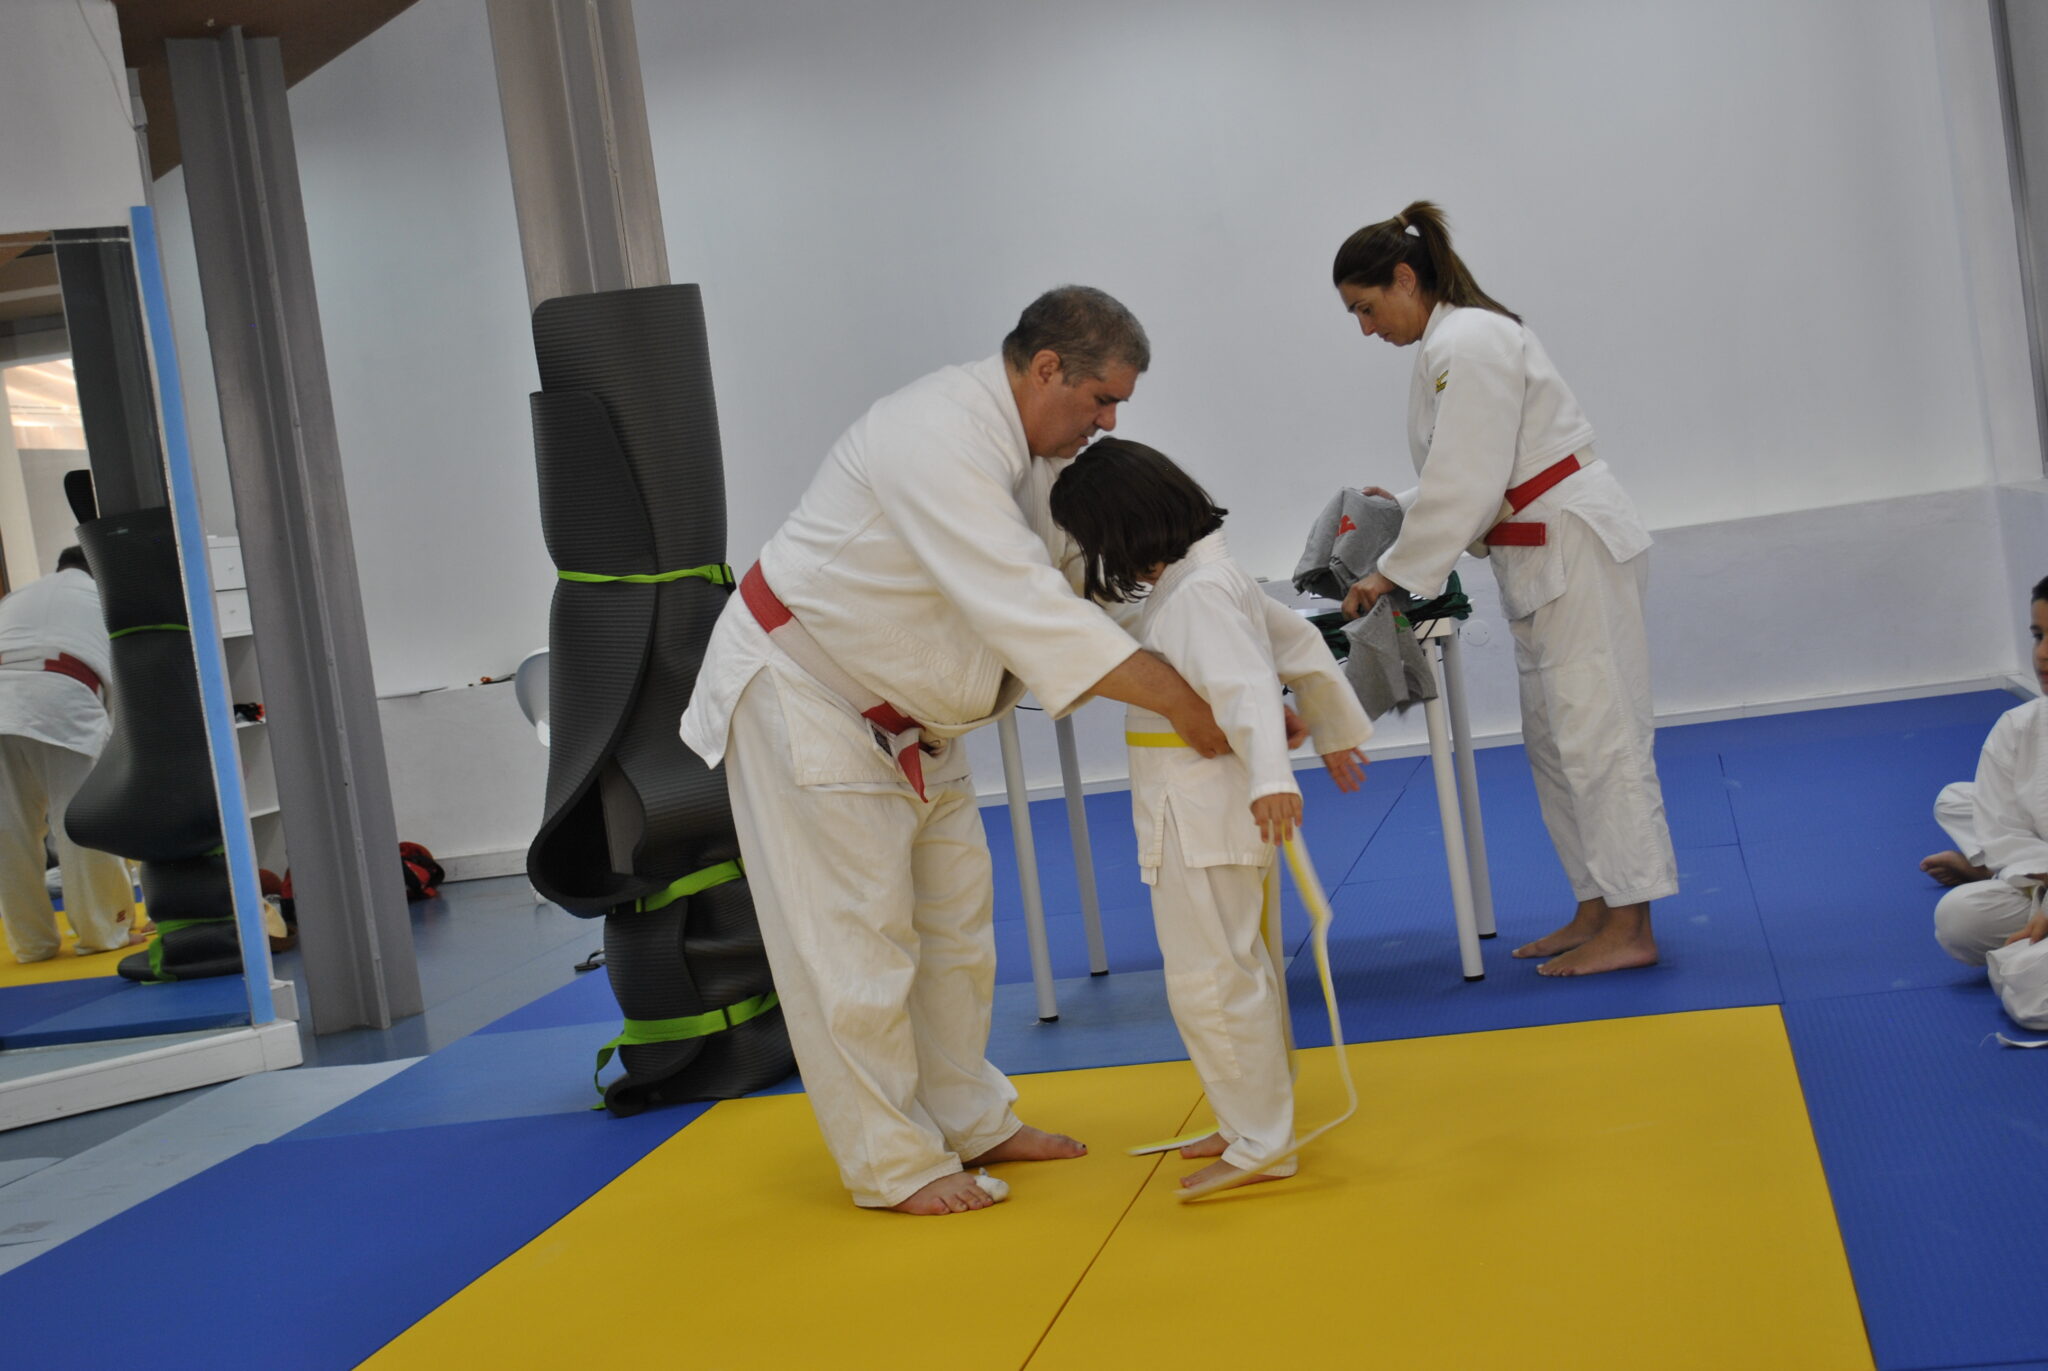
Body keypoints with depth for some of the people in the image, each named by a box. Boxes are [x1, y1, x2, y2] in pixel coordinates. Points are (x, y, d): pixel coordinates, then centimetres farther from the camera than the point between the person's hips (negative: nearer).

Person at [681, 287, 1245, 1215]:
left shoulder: (1040, 448, 1)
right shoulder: (940, 440, -30)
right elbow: (1024, 607, -38)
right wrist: (1176, 699, -37)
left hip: (910, 716, 10)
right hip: (802, 693, -10)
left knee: (953, 924, 15)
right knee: (855, 941, -3)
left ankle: (971, 1122, 29)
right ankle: (894, 1163, 9)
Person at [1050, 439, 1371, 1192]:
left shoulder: (1197, 593, -20)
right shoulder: (1215, 577, 12)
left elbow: (1246, 686, -31)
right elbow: (1299, 644, 20)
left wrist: (1269, 777, -43)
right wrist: (1334, 730, 30)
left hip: (1204, 811, -11)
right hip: (1218, 811, 11)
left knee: (1210, 981, -5)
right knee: (1241, 970, 20)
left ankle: (1261, 1144, 5)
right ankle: (1256, 1120, 33)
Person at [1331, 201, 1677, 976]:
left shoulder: (1465, 345, -17)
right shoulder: (1454, 340, 15)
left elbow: (1468, 484, -21)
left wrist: (1394, 572, -15)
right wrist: (1401, 509, 12)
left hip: (1575, 549, -11)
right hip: (1545, 558, 11)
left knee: (1594, 732, -7)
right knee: (1554, 740, 14)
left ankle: (1630, 928, -2)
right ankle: (1598, 908, 21)